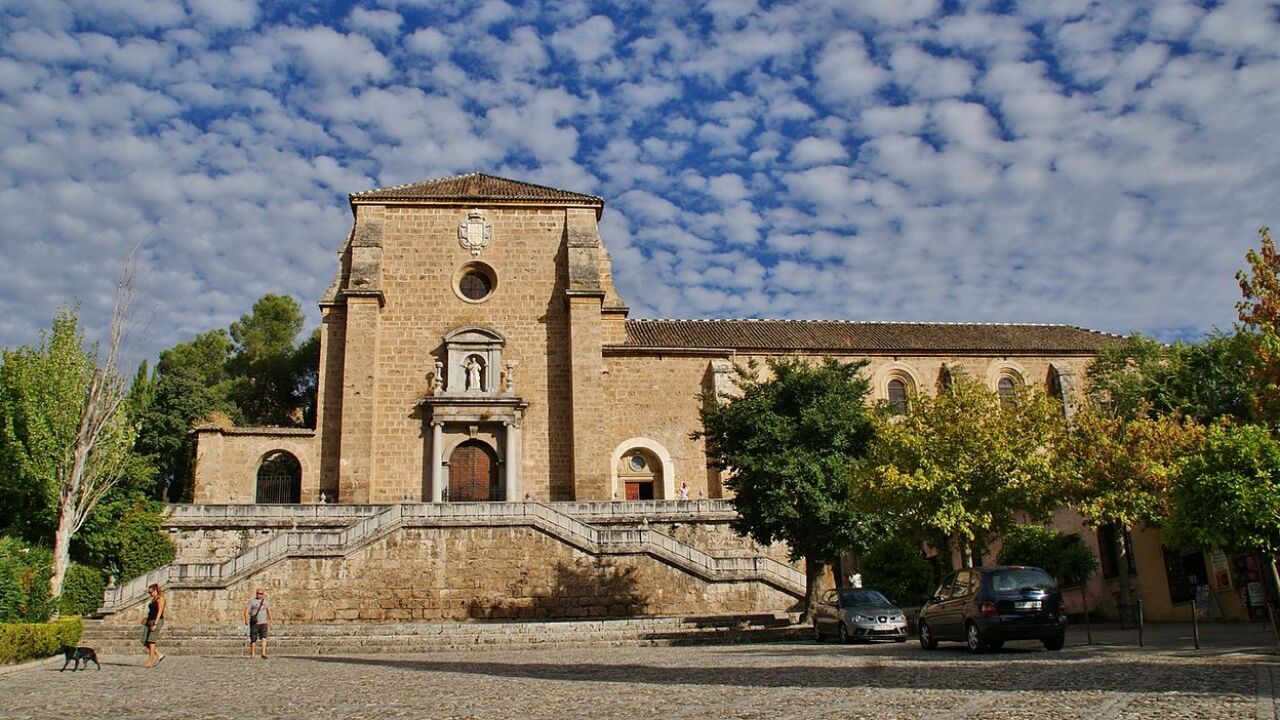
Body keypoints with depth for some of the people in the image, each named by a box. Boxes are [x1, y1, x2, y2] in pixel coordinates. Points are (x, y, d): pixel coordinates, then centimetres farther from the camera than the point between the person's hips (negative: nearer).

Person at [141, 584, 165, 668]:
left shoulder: (160, 598, -8)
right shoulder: (153, 599, 19)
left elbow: (160, 611, -16)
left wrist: (155, 624, -22)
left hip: (157, 621, -9)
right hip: (150, 621, 9)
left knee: (151, 640, -11)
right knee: (145, 642, 3)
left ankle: (151, 661, -6)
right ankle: (159, 655, 11)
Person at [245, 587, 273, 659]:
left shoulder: (265, 602, 13)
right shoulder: (252, 601, 2)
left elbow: (269, 611, 22)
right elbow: (247, 610, -8)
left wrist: (270, 621, 23)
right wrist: (246, 619, -23)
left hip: (263, 623, 1)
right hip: (254, 623, -1)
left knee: (263, 637, -17)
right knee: (253, 639, 3)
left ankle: (263, 653, -24)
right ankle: (252, 654, 18)